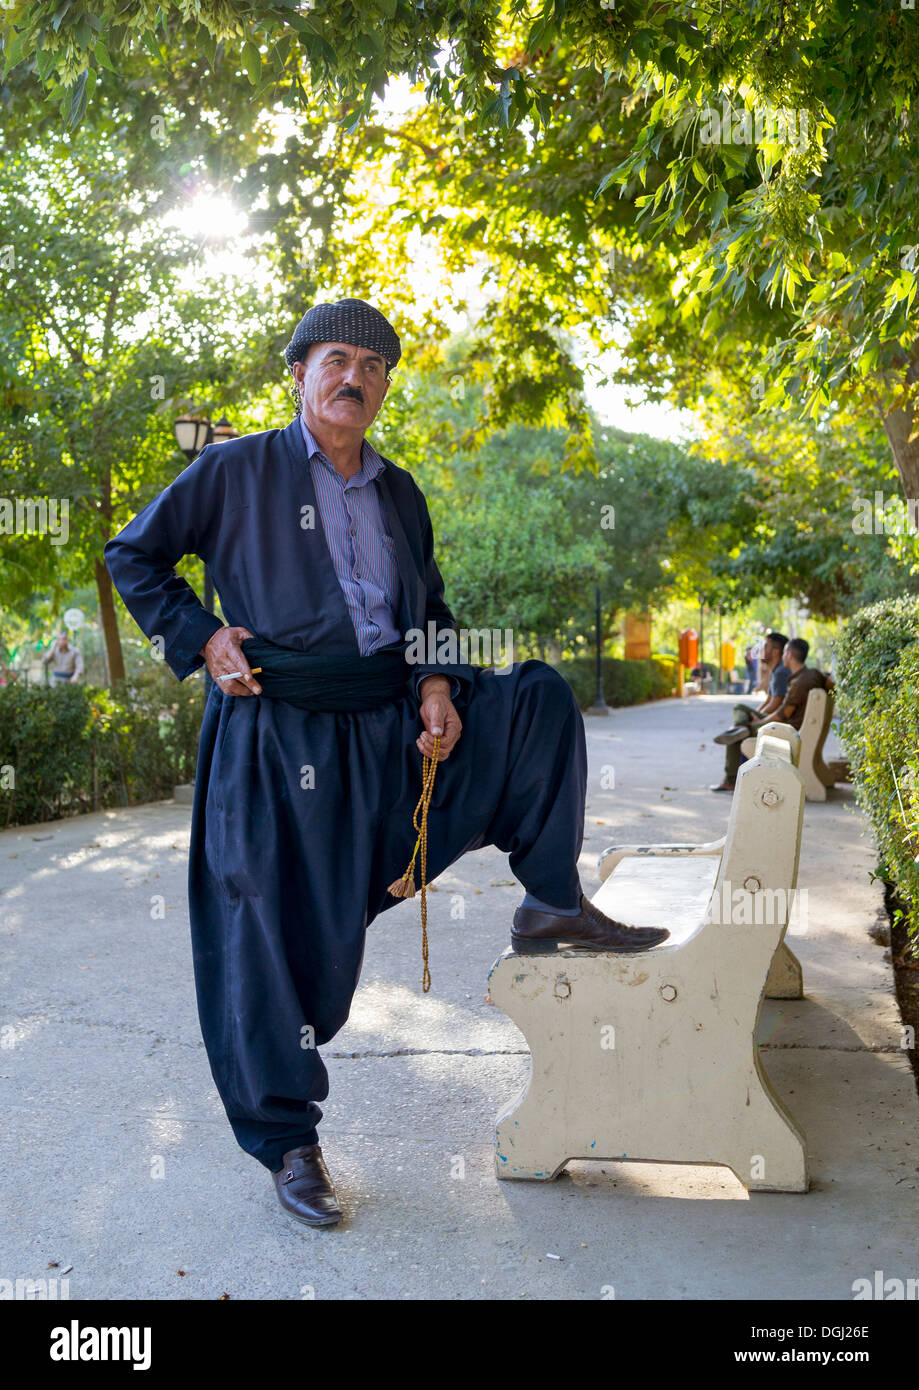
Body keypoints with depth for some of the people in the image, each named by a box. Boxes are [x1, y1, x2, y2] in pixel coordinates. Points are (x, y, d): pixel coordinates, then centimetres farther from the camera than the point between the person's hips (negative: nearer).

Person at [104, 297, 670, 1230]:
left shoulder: (398, 492, 14)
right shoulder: (235, 471, 0)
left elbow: (429, 606, 21)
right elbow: (132, 556, 6)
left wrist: (437, 685, 1)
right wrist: (201, 637, -7)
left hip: (390, 720, 5)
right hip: (278, 732, -5)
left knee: (540, 701, -4)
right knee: (276, 936, -1)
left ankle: (551, 906, 4)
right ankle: (287, 1143, 17)